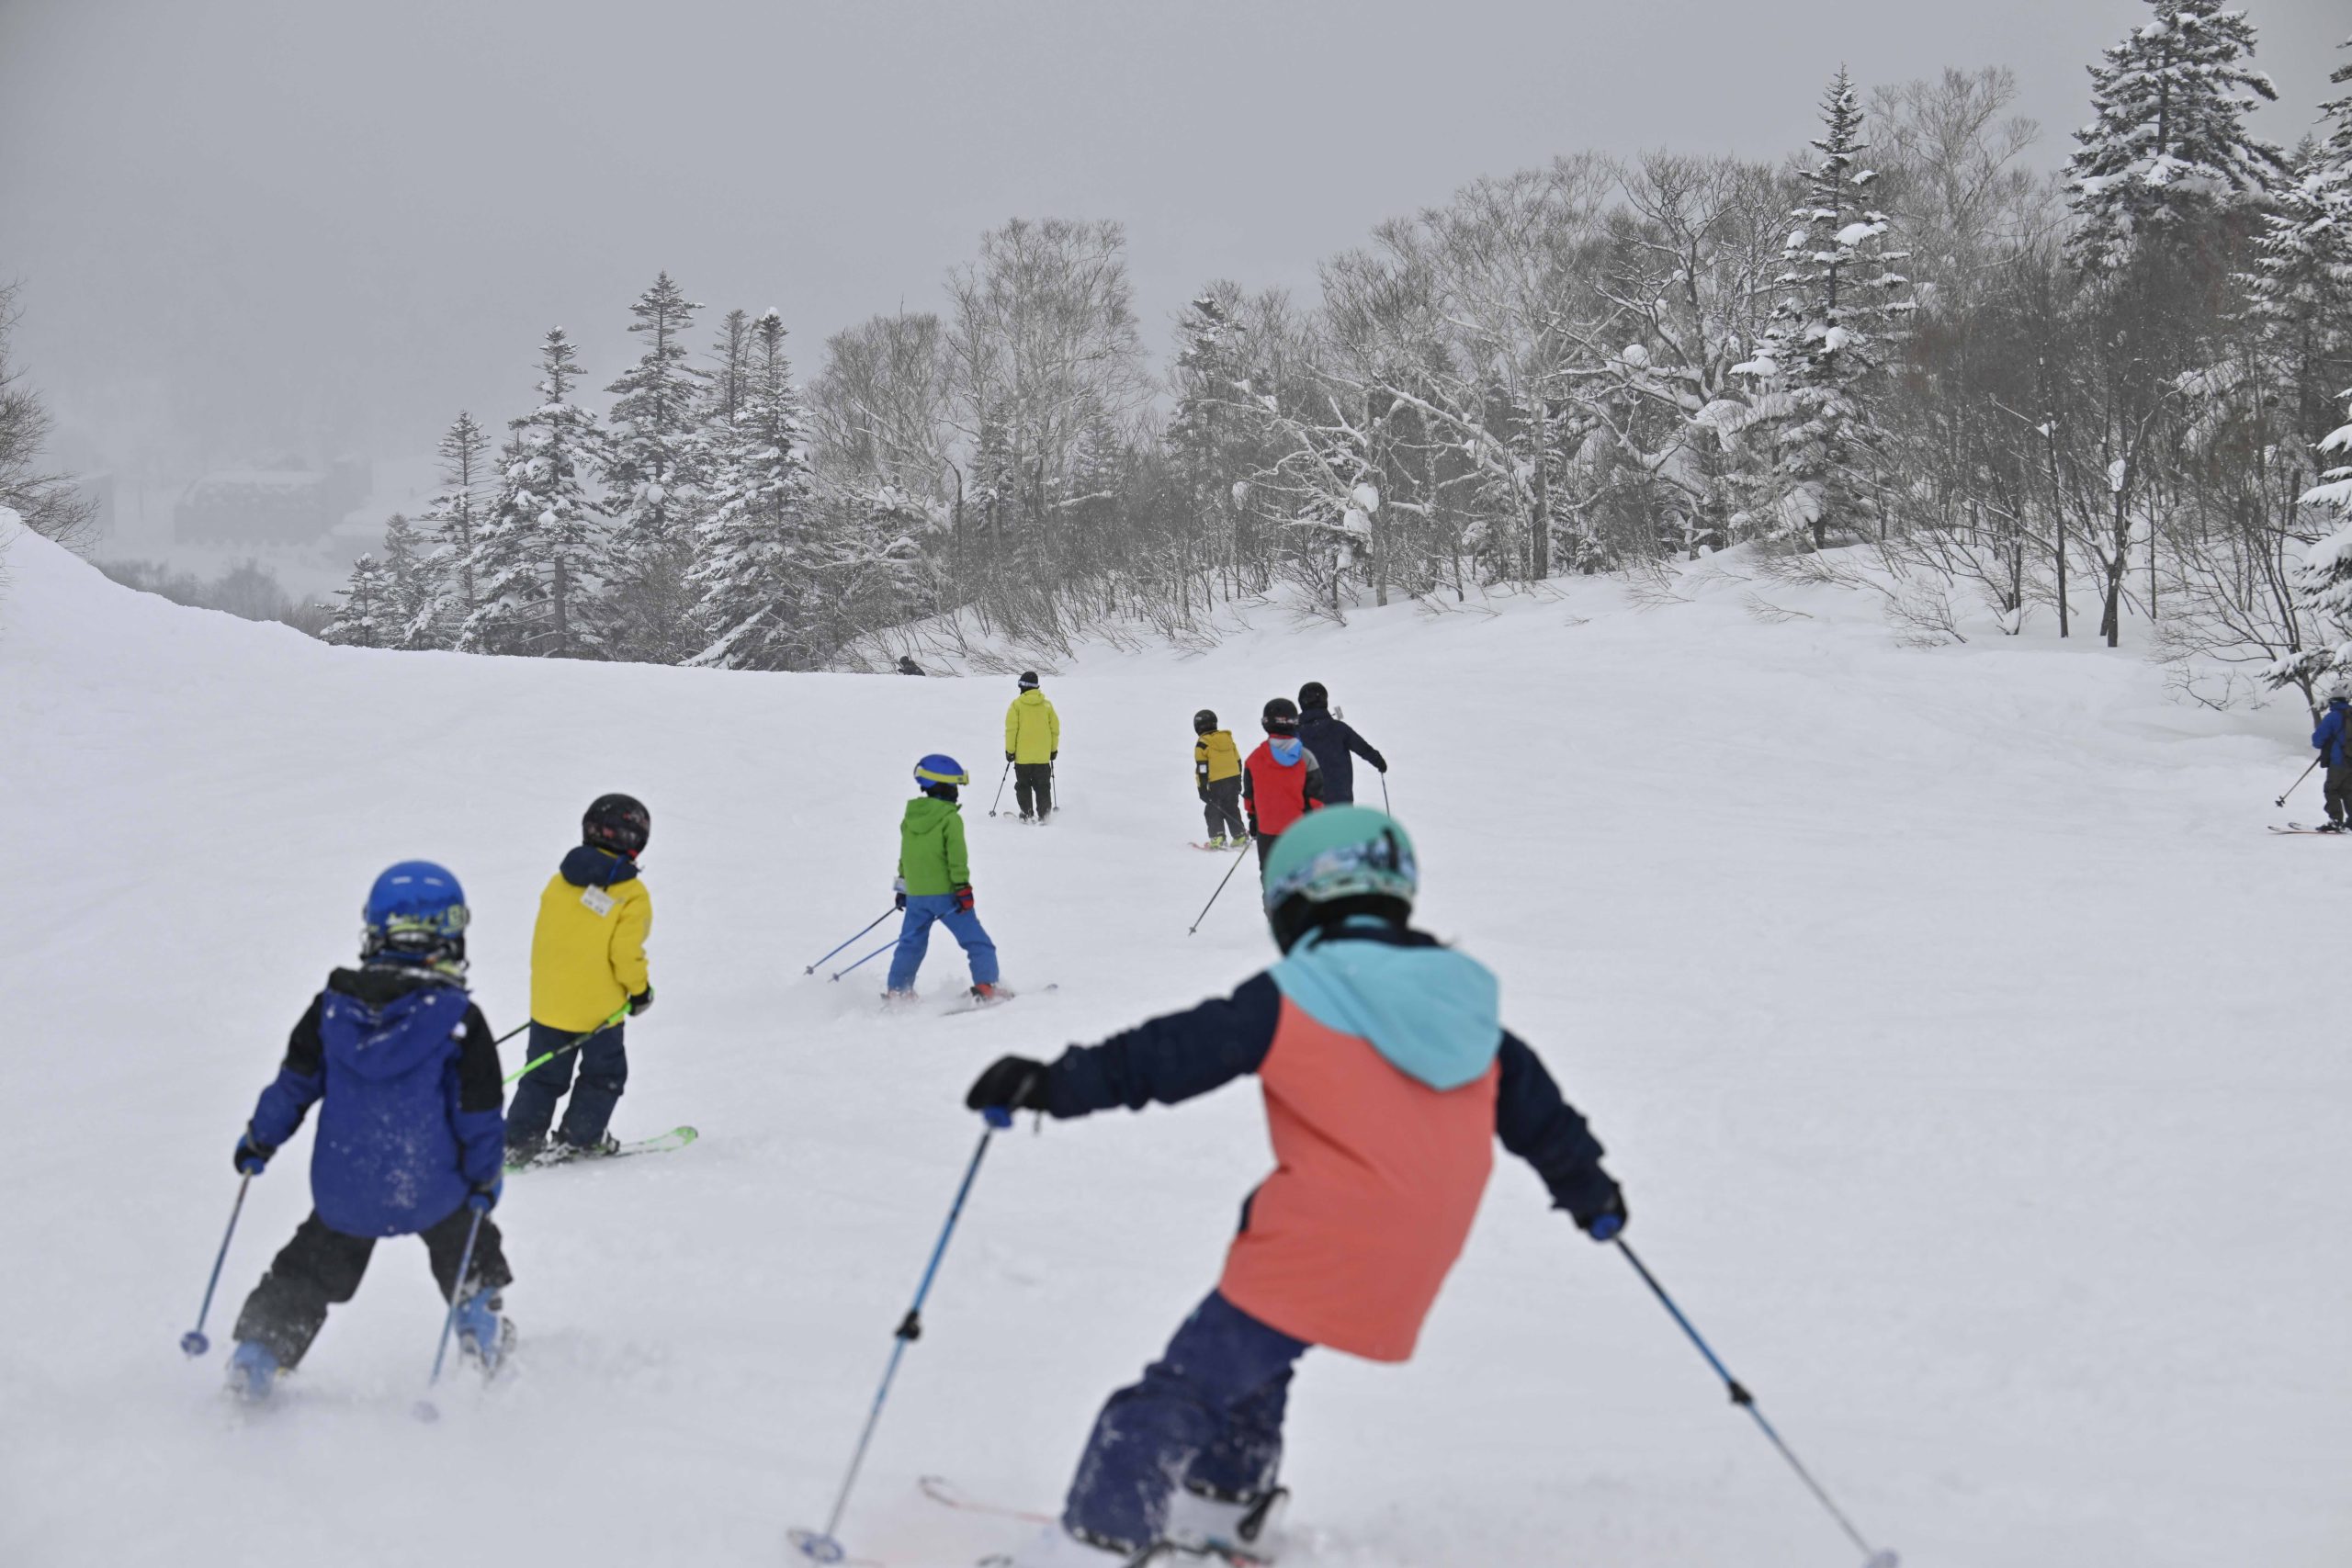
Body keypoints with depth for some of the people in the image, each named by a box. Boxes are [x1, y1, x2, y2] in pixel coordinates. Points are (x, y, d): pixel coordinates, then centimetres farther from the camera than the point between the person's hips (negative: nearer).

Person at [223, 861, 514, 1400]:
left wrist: (259, 1140, 19)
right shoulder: (459, 1018, -13)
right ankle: (481, 1328, 29)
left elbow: (294, 1082, 4)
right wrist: (485, 1176, 6)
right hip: (430, 1189, -2)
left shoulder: (332, 1006, -4)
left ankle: (257, 1355, 15)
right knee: (470, 1251, 27)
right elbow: (478, 1112, -8)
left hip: (342, 1189, 2)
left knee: (307, 1274, 21)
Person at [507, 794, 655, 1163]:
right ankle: (578, 1138, 13)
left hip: (548, 998, 5)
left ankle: (520, 1140, 10)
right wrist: (640, 988, -1)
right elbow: (625, 952, -18)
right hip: (599, 1006, -5)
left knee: (544, 1075, 14)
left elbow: (542, 936, 9)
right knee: (604, 1074, 14)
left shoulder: (560, 880, 2)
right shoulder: (631, 895, -14)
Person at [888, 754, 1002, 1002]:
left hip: (915, 895, 6)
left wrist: (903, 886, 24)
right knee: (978, 943, 2)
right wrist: (963, 889, -13)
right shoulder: (950, 819, -13)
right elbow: (957, 857, -16)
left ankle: (897, 992, 17)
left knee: (911, 944, 18)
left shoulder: (909, 818, 8)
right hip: (945, 893, -6)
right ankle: (985, 986, -8)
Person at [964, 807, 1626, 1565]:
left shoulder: (1291, 1000, -7)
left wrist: (1053, 1085, -4)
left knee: (1188, 1385, -4)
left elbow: (1167, 1055, -9)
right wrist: (1590, 1190, 39)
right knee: (1251, 1358, 27)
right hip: (1406, 1274, 7)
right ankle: (1226, 1507, 37)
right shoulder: (1467, 1006, 13)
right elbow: (1535, 1109, 23)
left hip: (1315, 1253, -7)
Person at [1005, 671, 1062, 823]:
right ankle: (1044, 815, 4)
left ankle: (1027, 814, 4)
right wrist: (1054, 749, 16)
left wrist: (1010, 750, -2)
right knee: (1042, 786, 10)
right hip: (1043, 755, 2)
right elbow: (1055, 728, 6)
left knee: (1023, 785, 10)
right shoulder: (1046, 705, 1)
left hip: (1022, 755, -2)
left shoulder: (1017, 704, -7)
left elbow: (1011, 729, -9)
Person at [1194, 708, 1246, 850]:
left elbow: (1202, 769, -10)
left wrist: (1202, 788, -6)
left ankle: (1217, 837, -6)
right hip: (1233, 780, 6)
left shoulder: (1202, 744, -8)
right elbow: (1238, 761, 14)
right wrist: (1238, 782, 22)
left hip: (1216, 783, -6)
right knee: (1232, 809, 17)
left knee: (1213, 811, 4)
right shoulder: (1228, 738, 10)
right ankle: (1240, 836, 16)